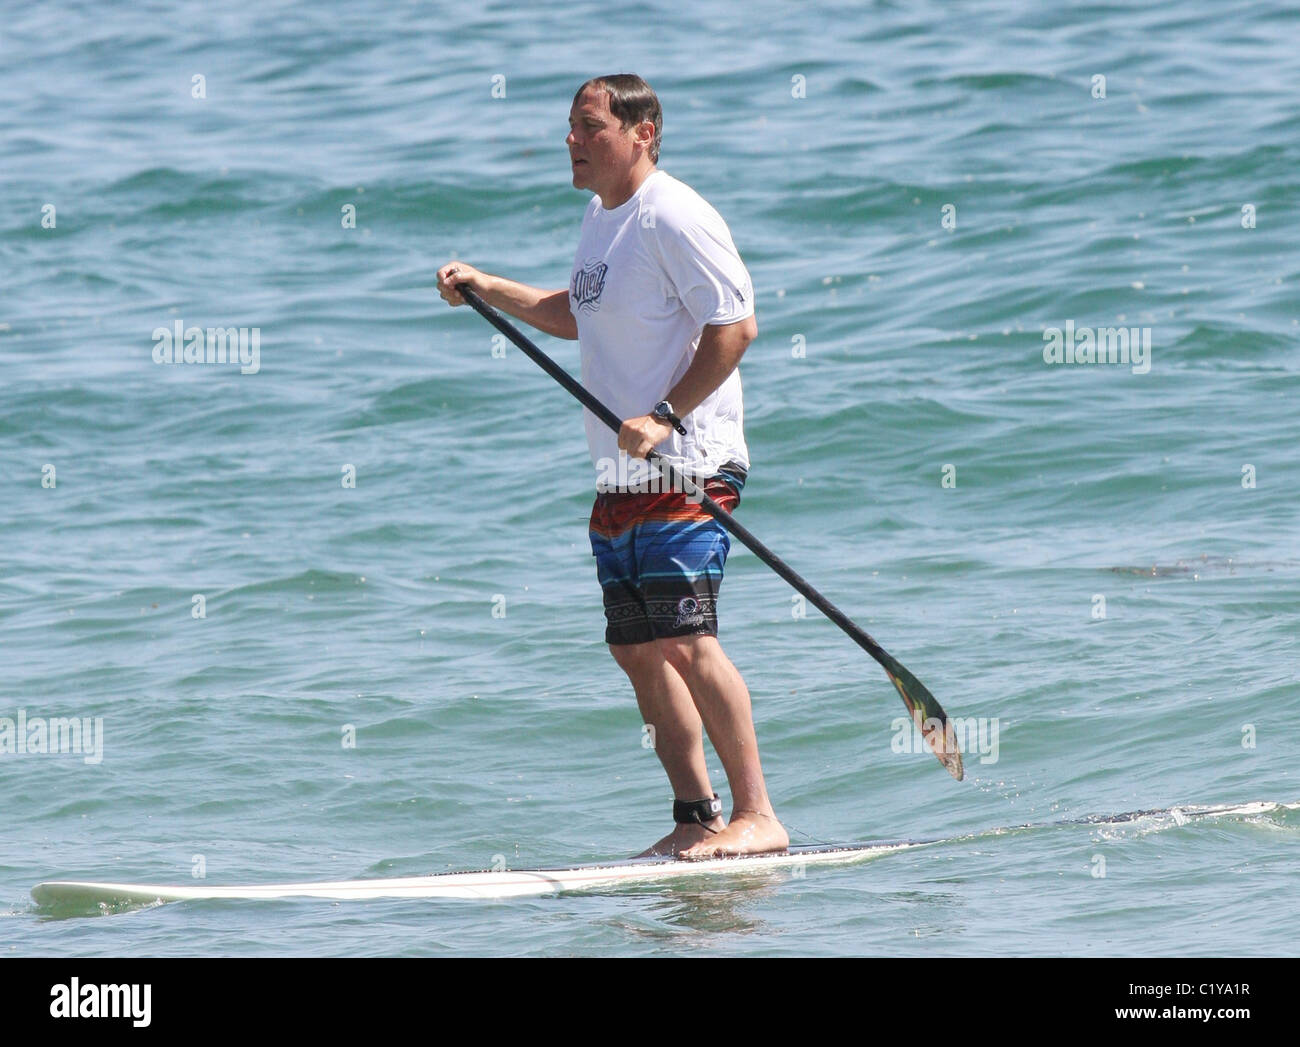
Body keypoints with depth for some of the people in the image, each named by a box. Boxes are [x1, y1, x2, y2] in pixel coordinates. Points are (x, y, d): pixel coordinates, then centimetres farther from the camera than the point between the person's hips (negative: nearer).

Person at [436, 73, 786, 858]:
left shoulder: (673, 218, -13)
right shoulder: (602, 219, 16)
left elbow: (735, 324, -19)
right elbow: (578, 317, 32)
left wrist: (668, 417, -23)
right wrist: (486, 288, 23)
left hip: (687, 471, -10)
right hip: (622, 477, 10)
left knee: (686, 640, -16)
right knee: (636, 647, 8)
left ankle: (757, 816, -13)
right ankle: (697, 816, 14)